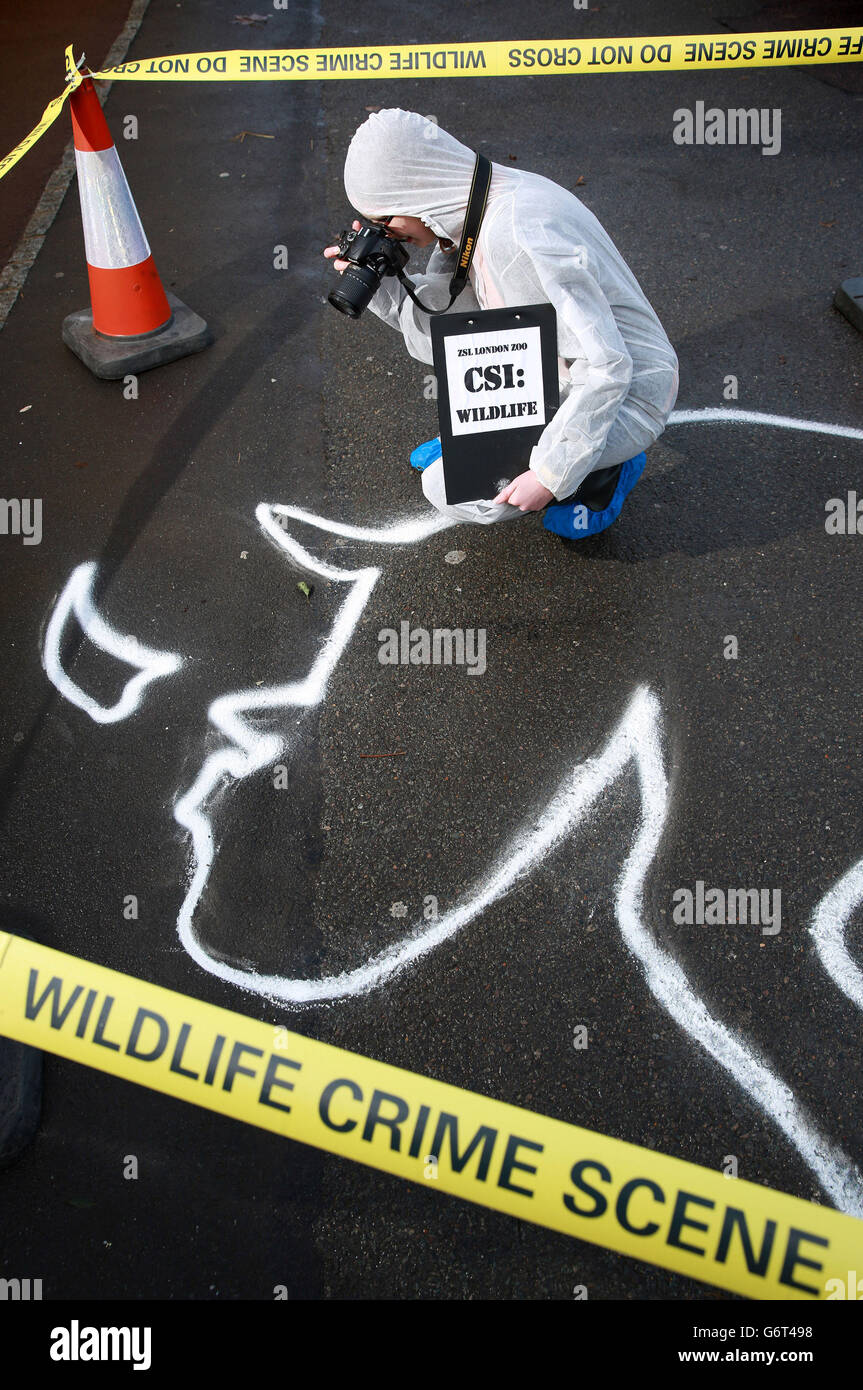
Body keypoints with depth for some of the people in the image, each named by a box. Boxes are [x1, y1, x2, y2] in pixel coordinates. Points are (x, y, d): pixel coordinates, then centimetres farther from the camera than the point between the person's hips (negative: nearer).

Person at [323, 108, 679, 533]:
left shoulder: (514, 236, -30)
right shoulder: (468, 211, -1)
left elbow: (606, 367, -30)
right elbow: (436, 312, 10)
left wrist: (550, 474, -26)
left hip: (623, 397, -9)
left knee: (450, 490, -16)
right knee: (426, 328, 6)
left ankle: (602, 471, 1)